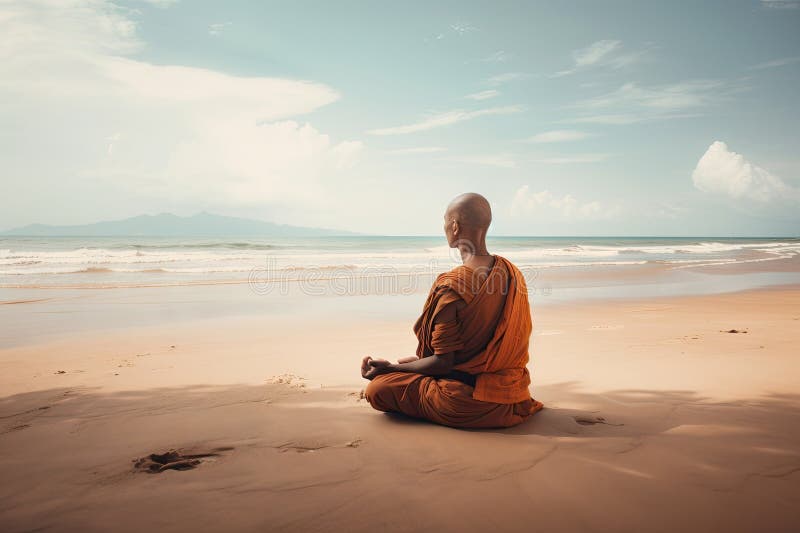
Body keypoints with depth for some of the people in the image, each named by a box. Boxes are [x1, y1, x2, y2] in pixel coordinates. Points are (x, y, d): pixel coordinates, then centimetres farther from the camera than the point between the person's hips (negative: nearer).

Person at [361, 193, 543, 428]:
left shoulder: (451, 288, -23)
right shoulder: (512, 273, 0)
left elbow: (442, 363, -19)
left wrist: (391, 367, -4)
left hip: (467, 406, -8)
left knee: (377, 389, 0)